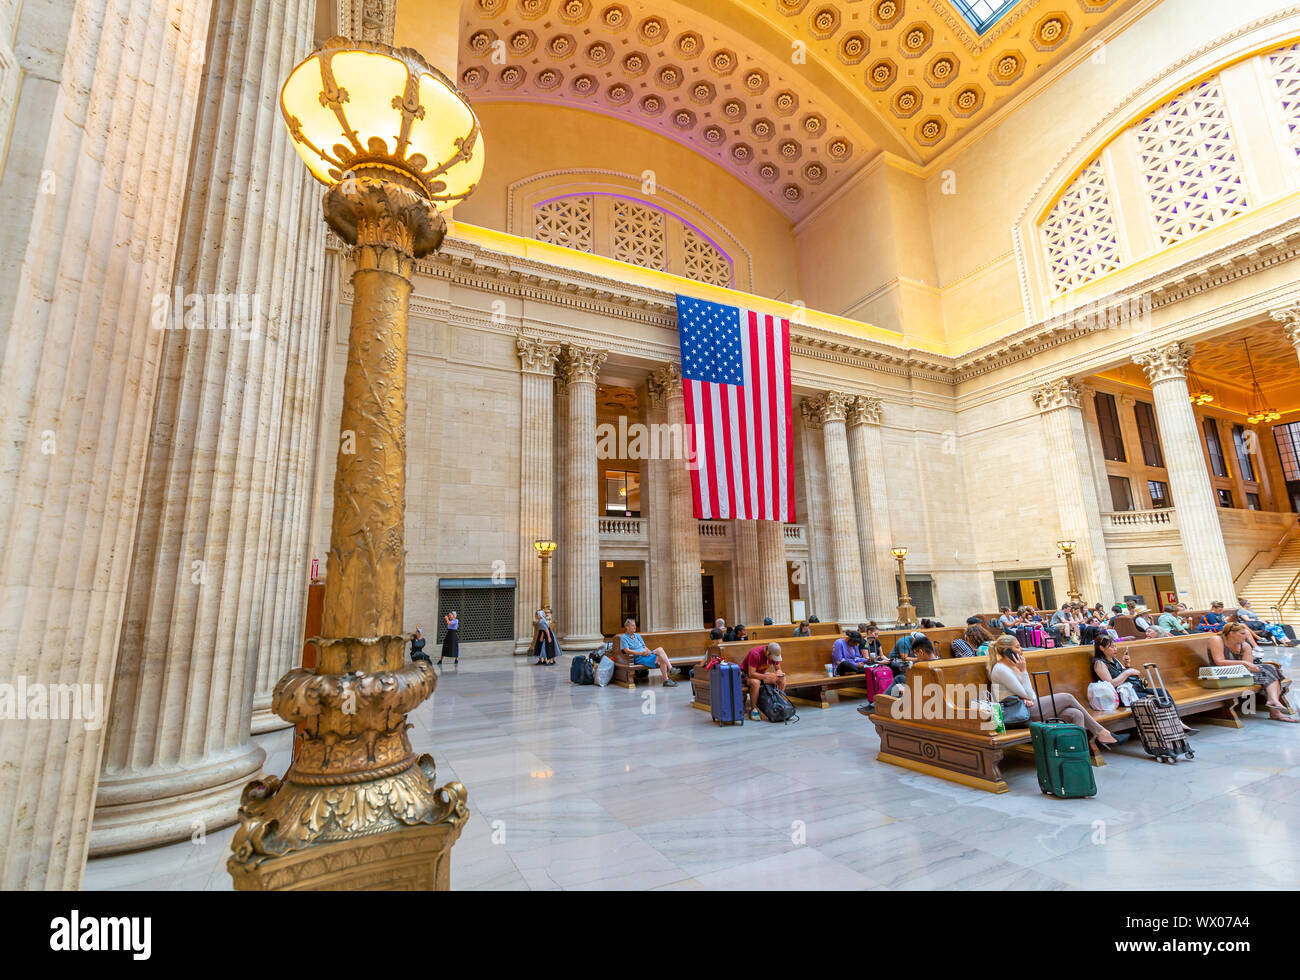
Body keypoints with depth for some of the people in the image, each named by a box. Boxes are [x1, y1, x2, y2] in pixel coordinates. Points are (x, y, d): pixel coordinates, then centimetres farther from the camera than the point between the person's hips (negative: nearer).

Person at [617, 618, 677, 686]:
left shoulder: (638, 635, 25)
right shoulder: (623, 638, 2)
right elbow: (627, 651, -11)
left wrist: (648, 651, -5)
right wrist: (641, 653, -18)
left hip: (645, 654, 7)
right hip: (638, 658, -7)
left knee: (660, 649, -26)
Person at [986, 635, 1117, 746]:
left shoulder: (1012, 666, 13)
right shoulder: (1000, 669, -17)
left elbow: (1028, 693, 15)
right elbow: (1028, 694, -16)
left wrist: (1028, 698, -8)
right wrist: (1023, 670, -15)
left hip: (1028, 707, 9)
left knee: (1076, 715, -4)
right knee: (1068, 698, -4)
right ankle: (1099, 731, 12)